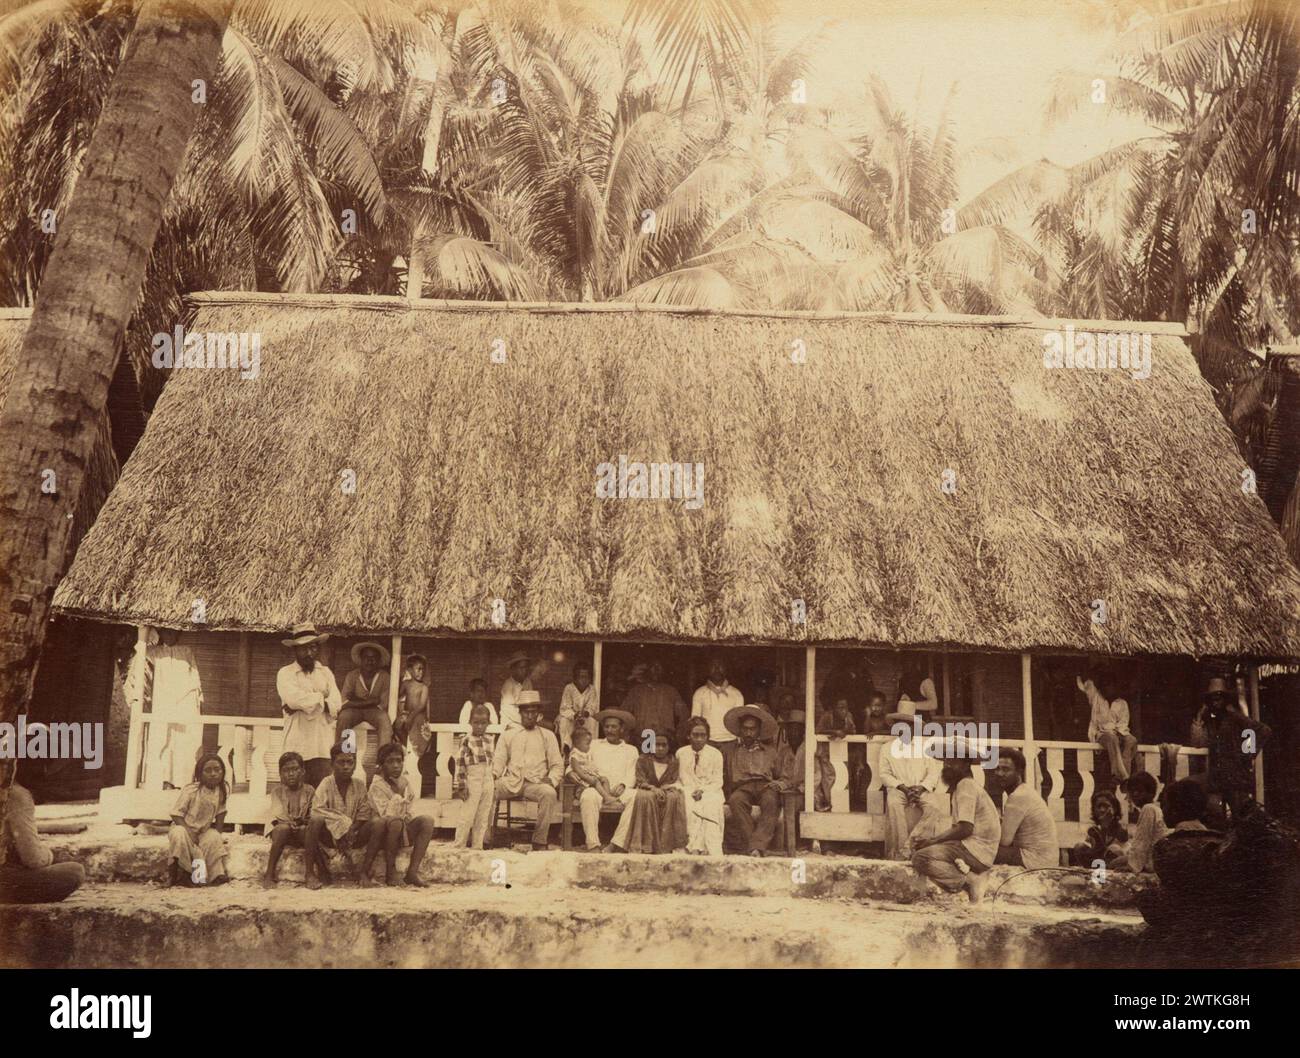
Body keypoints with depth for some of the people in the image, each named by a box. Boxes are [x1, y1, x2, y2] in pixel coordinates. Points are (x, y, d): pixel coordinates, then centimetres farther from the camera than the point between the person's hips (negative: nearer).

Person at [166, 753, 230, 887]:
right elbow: (176, 814, -17)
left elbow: (220, 813, 6)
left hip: (204, 831, 3)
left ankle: (217, 874, -23)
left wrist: (218, 832, -6)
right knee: (179, 834, -36)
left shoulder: (223, 789, -6)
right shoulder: (190, 791, -18)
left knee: (214, 838, -29)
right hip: (185, 827, -3)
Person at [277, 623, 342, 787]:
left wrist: (303, 705, -9)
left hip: (322, 744, 3)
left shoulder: (326, 672, 15)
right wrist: (321, 697, -2)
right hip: (296, 744, -3)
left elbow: (336, 704, 0)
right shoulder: (285, 673, 5)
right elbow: (293, 698, -14)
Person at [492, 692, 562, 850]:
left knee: (550, 793, -35)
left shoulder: (547, 735, 17)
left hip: (536, 783, -1)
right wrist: (492, 775, -9)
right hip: (511, 782, 1)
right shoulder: (507, 735, 20)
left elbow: (557, 765, 12)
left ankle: (540, 842, -23)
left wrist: (551, 780, -9)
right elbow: (499, 761, 13)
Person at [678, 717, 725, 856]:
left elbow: (718, 782, 3)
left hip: (710, 792, -1)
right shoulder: (681, 753, 11)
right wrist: (691, 792, -11)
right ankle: (695, 848, -41)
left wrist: (703, 790, -16)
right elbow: (680, 778, 9)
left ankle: (711, 850, -41)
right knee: (691, 806, -33)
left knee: (711, 806, -34)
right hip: (689, 793, 1)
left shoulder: (715, 754, 6)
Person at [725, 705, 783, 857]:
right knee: (736, 800, -37)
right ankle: (747, 844, -39)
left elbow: (782, 777, 22)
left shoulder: (770, 752, 27)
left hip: (766, 786, 1)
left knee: (771, 801, -36)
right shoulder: (733, 751, 24)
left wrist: (778, 784, 0)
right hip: (743, 787, 0)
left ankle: (757, 846, -44)